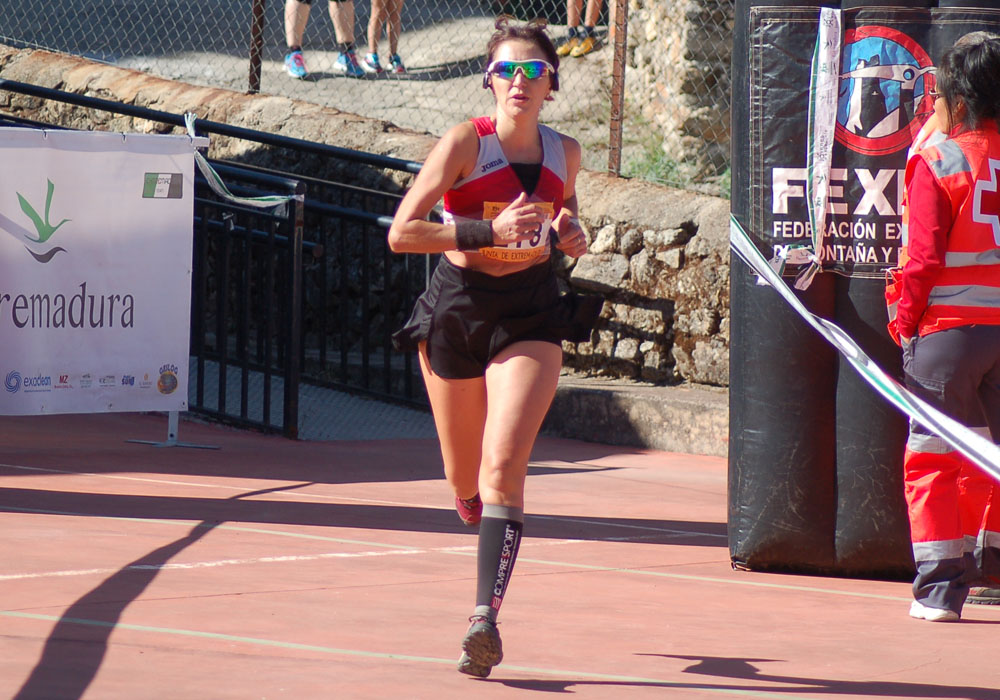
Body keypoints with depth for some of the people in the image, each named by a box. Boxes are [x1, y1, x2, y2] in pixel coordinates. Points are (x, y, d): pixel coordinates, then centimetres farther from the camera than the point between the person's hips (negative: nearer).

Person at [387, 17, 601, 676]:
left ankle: (486, 615, -23)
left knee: (504, 466, -19)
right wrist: (492, 231, -27)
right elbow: (402, 232, -17)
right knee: (465, 481, 12)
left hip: (530, 313, 0)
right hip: (455, 308, 0)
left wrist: (572, 233, -1)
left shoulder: (565, 152, -1)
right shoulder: (465, 142, -12)